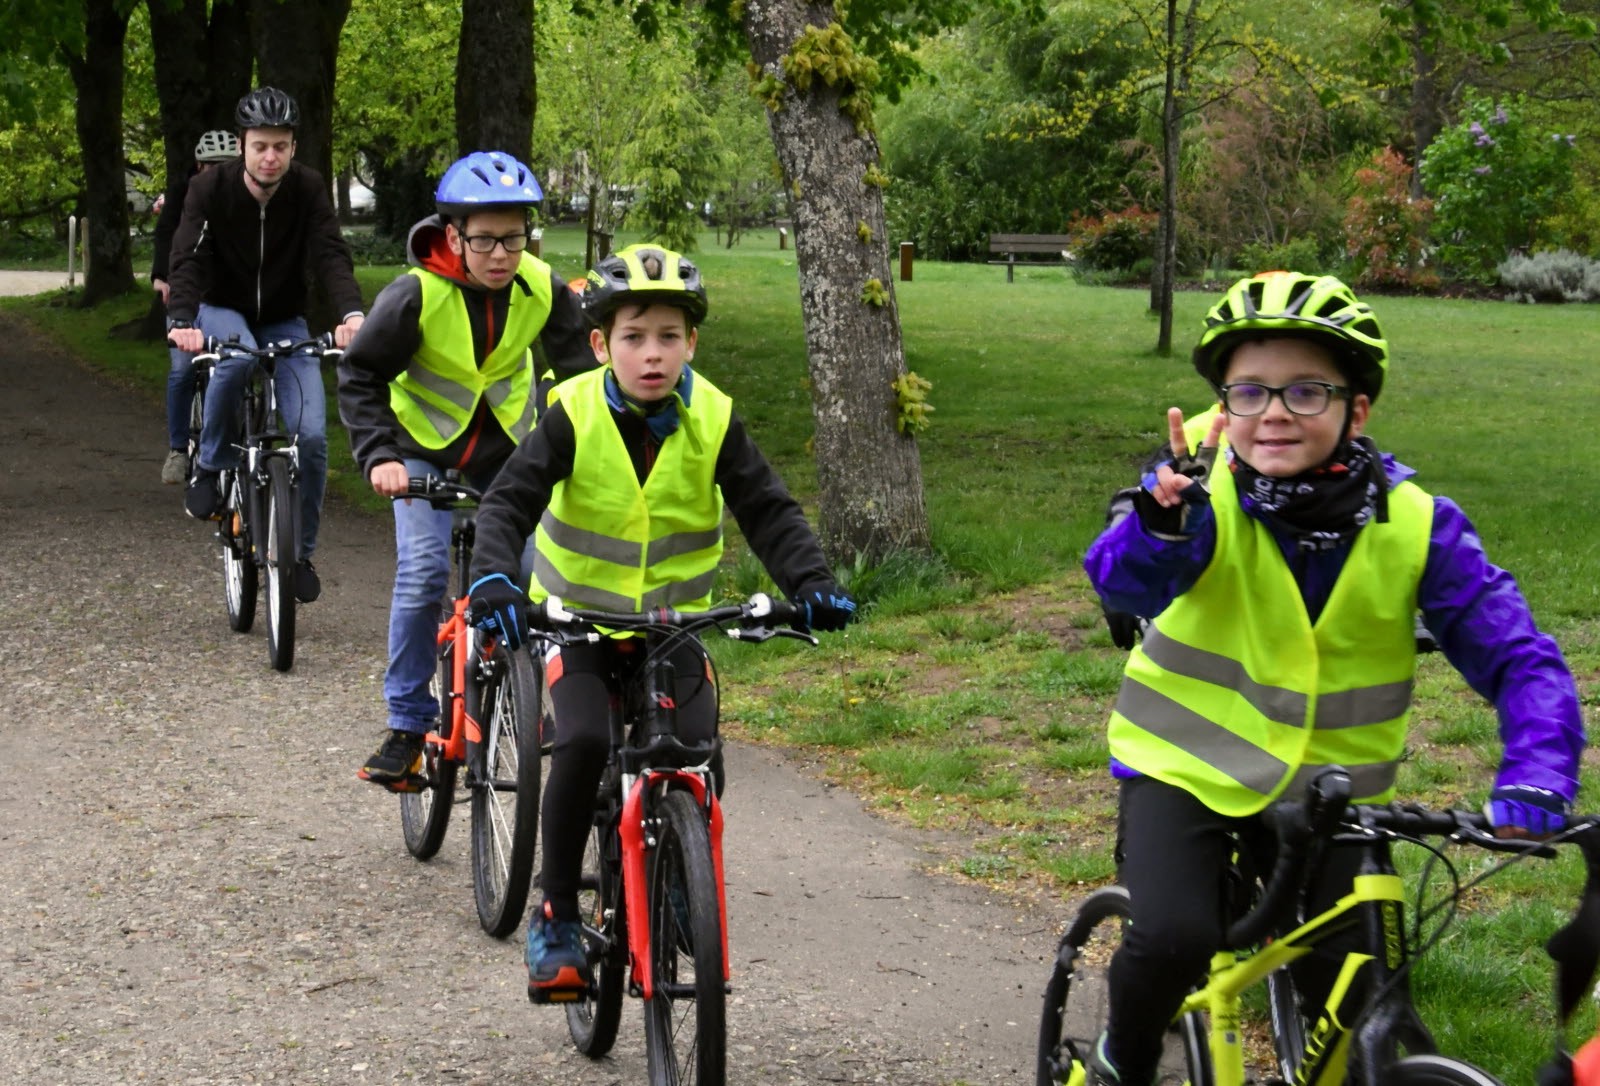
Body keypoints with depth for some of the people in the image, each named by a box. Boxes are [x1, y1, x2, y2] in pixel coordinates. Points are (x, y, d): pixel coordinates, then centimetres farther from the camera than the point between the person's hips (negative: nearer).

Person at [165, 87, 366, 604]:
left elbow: (331, 255, -26)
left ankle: (300, 551, 5)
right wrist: (182, 322, -47)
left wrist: (352, 313, -46)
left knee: (310, 434, -15)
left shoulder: (308, 189, -15)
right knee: (236, 361, -39)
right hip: (223, 312, -2)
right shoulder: (211, 188, -18)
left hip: (285, 321, 2)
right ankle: (212, 467, -16)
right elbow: (188, 259, -28)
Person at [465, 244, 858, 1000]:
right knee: (584, 744, -26)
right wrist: (493, 577, -39)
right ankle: (556, 915, -9)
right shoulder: (575, 415, -15)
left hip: (673, 620, 2)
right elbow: (509, 500, -20)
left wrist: (811, 585, -27)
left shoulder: (713, 419, -9)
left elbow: (768, 511, -10)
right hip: (578, 617, -2)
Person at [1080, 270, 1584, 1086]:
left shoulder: (1413, 525, -15)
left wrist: (1534, 780, -36)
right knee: (1174, 937, -23)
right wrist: (1162, 525, -59)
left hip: (1325, 787, 2)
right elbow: (1126, 586, -36)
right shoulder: (1202, 490, -18)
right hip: (1186, 767, -2)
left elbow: (1518, 659, -18)